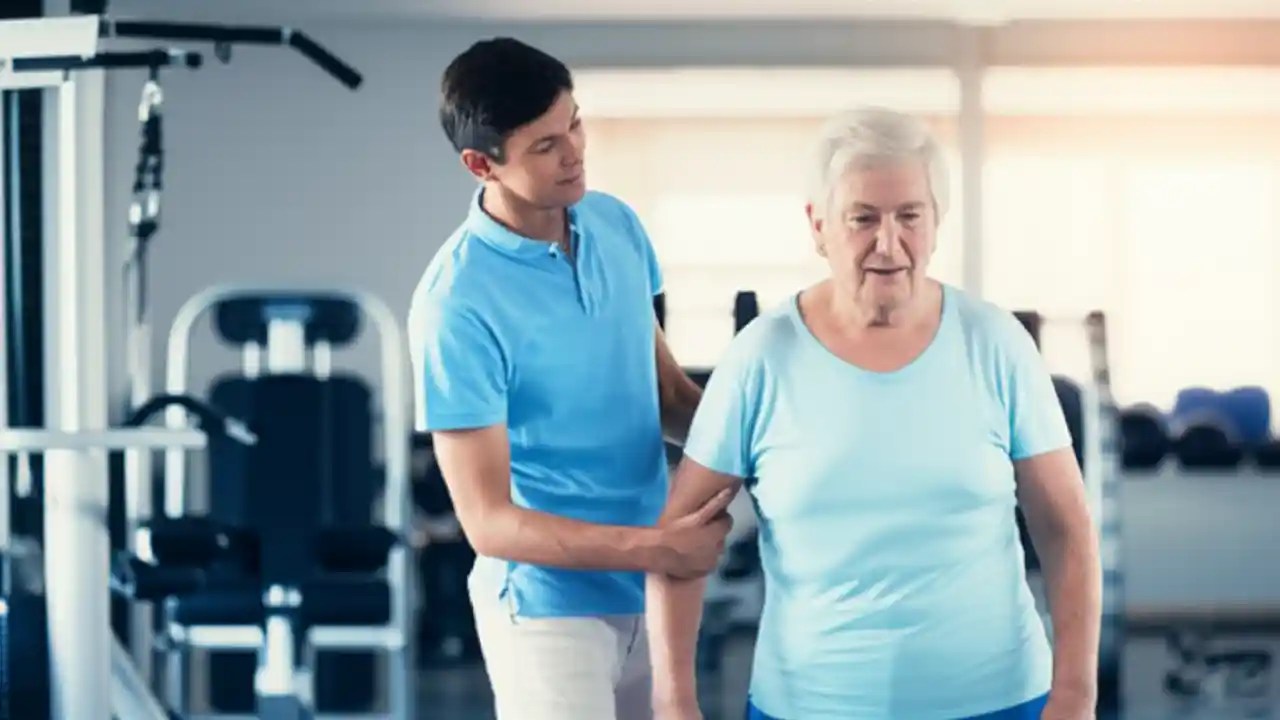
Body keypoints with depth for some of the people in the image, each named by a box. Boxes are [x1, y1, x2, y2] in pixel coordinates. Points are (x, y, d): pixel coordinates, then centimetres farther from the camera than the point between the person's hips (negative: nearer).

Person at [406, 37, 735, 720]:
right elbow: (489, 522, -20)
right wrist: (656, 547, -24)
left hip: (645, 590, 6)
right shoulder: (458, 303, -21)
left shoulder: (617, 224, 0)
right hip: (549, 605, -6)